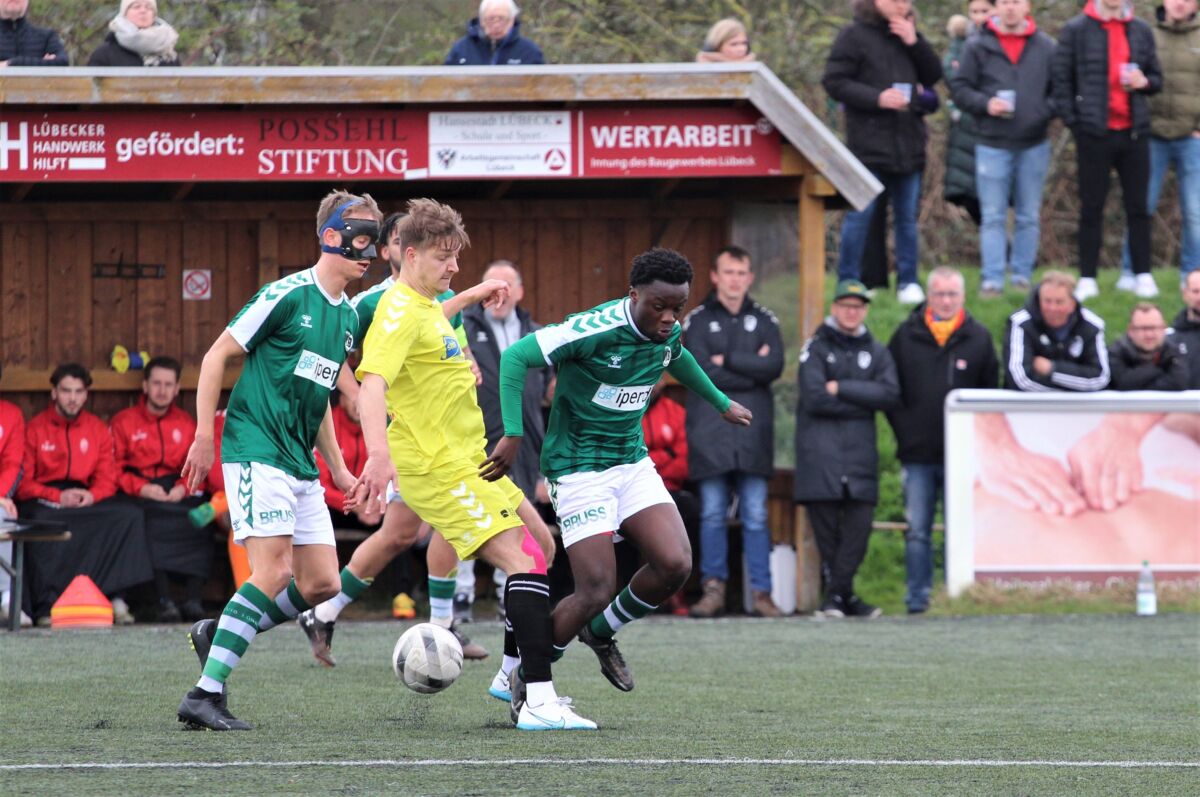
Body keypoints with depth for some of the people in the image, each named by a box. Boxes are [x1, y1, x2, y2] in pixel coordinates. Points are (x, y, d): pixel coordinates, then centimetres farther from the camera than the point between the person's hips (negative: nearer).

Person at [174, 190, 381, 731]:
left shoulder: (348, 316, 15)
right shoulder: (288, 295, -10)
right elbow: (217, 356, -7)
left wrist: (337, 468, 23)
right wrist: (204, 437, -11)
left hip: (300, 464, 8)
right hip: (256, 450, -8)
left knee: (321, 584, 1)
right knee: (275, 570, -18)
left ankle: (218, 634, 18)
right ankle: (204, 695, -15)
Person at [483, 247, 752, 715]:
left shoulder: (667, 333, 0)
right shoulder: (597, 329, -23)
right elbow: (516, 357, -22)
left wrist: (721, 402, 38)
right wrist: (513, 436, -27)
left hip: (632, 462, 7)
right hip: (580, 469, -7)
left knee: (675, 564, -12)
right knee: (598, 590, -14)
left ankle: (601, 633, 17)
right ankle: (526, 677, 10)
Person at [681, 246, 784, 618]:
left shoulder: (765, 321, 13)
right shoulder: (697, 321, 7)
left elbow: (775, 365, -4)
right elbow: (703, 372, -7)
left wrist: (727, 360, -7)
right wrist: (752, 369, -5)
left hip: (753, 434, 1)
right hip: (710, 434, -1)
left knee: (756, 516, 0)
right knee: (712, 515, -1)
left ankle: (761, 592, 1)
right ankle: (713, 588, 3)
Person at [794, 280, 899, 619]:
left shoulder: (876, 352, 15)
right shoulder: (816, 348, 5)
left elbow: (890, 394, -2)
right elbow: (815, 399, -8)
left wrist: (841, 389, -8)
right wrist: (862, 400, -4)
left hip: (860, 451, 3)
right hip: (820, 450, -3)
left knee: (858, 525, -7)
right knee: (825, 526, -6)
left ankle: (835, 595, -3)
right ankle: (843, 595, 1)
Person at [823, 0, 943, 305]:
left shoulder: (907, 35, 12)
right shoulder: (855, 36, -4)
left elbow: (933, 75, 8)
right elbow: (835, 82, -8)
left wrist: (914, 43, -6)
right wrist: (877, 98, -18)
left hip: (908, 142, 5)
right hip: (869, 141, -5)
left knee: (907, 216, 9)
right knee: (860, 214, -4)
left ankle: (908, 280, 16)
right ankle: (848, 282, 4)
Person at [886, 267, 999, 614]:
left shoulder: (979, 338, 5)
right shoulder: (906, 336, 6)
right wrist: (903, 427, 0)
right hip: (917, 454, 1)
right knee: (917, 531, 0)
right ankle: (918, 596, 3)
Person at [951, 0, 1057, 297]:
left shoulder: (1046, 47, 4)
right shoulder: (978, 47, 0)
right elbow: (960, 88, 1)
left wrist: (1048, 111, -10)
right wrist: (985, 104, -15)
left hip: (1034, 144, 2)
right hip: (992, 145, -2)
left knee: (1029, 217, 8)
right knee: (993, 217, -1)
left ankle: (1022, 275, 16)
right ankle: (992, 279, 1)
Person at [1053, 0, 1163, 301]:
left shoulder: (1141, 31, 10)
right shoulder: (1076, 30, 1)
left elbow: (1157, 78, 18)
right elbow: (1060, 79, 1)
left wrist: (1144, 82, -6)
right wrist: (1073, 121, -5)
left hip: (1134, 130, 3)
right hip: (1094, 134, -3)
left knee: (1138, 206, 5)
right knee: (1092, 208, 2)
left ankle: (1143, 275, 11)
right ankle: (1087, 279, 7)